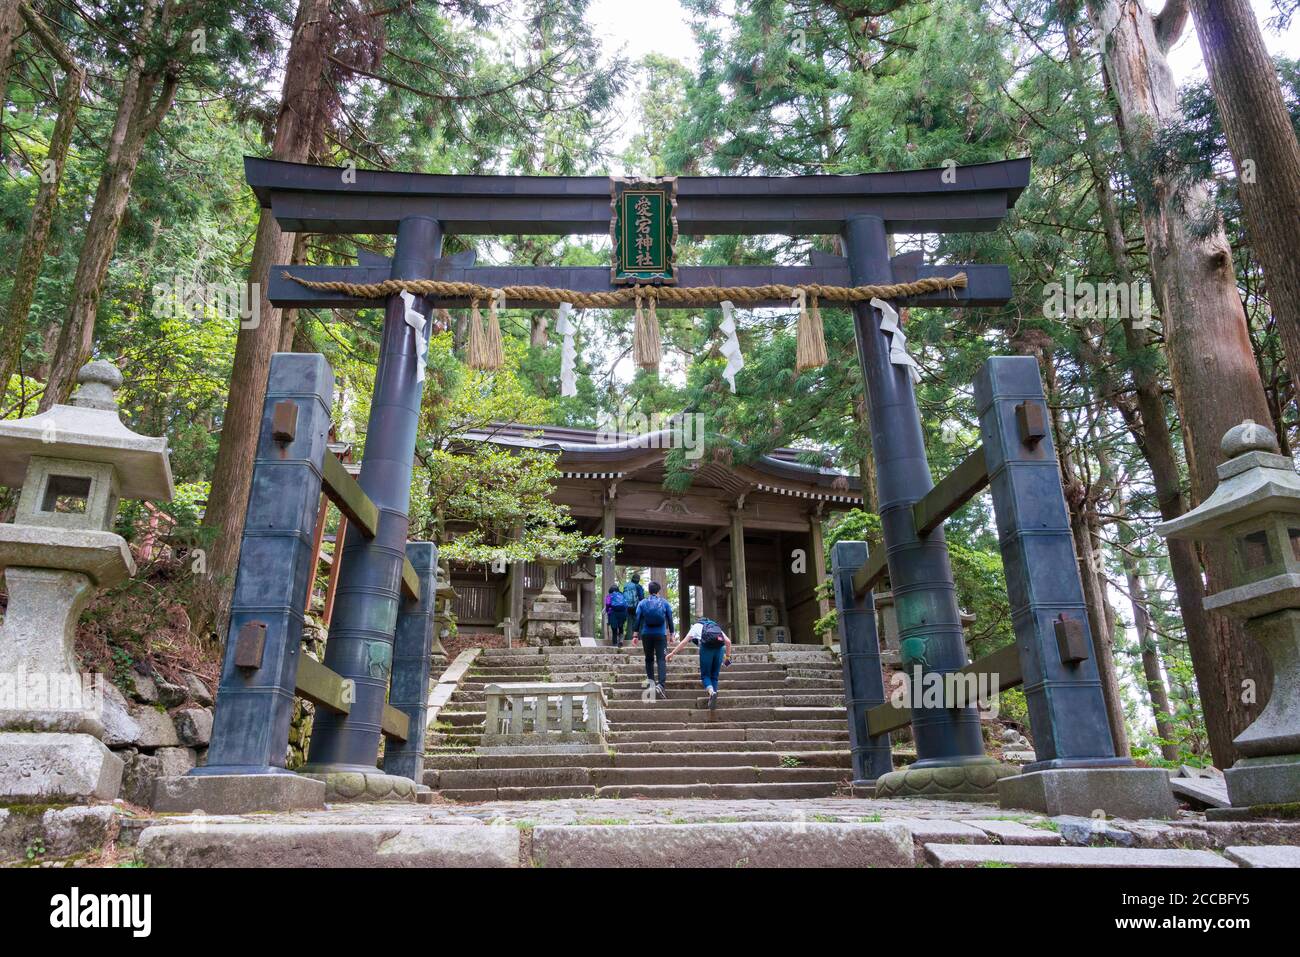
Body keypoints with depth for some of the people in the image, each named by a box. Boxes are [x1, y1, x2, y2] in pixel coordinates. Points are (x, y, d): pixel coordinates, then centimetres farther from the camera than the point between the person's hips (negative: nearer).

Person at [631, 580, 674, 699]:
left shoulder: (642, 603, 3)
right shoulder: (665, 603, 3)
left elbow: (638, 619, 0)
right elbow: (670, 619, 5)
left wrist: (635, 634, 3)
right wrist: (671, 634, 13)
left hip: (646, 635, 1)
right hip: (661, 635, -1)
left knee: (649, 658, 15)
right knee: (661, 659, -6)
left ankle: (651, 681, 7)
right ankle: (661, 684, -20)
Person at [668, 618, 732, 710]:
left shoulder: (696, 626, 27)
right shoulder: (717, 626, 35)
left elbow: (684, 641, 21)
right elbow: (728, 641, 21)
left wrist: (672, 653, 24)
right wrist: (728, 656, 26)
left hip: (707, 646, -3)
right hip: (719, 647, 3)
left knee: (705, 674, 7)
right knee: (714, 675, 14)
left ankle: (712, 692, -20)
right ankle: (713, 699, 6)